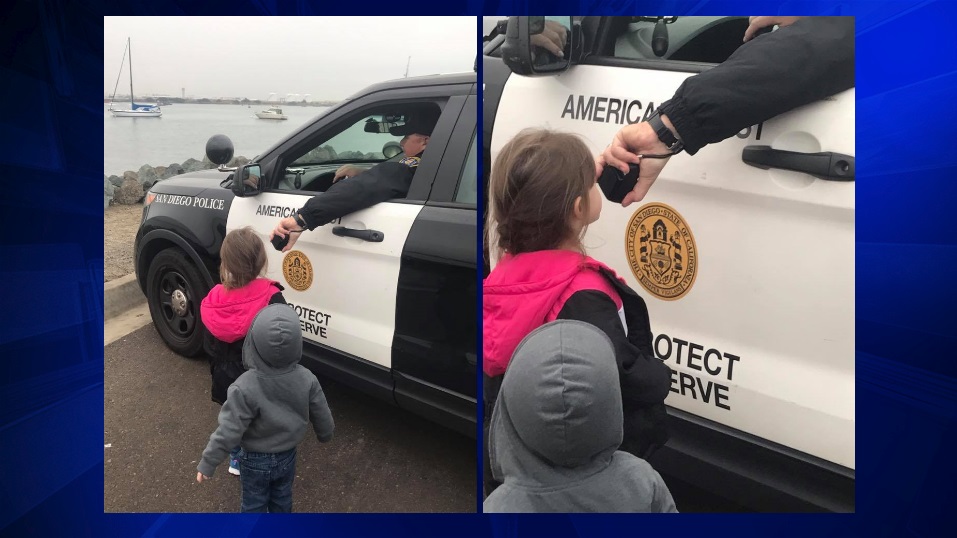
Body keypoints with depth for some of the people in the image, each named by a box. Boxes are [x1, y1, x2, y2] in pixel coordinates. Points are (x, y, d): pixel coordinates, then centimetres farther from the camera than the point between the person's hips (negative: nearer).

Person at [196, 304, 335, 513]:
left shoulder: (246, 388, -33)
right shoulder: (307, 379, -21)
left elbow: (229, 431, -26)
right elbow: (322, 416, -7)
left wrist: (207, 464, -12)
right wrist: (325, 435, 15)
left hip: (255, 460, -3)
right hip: (287, 456, 3)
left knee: (254, 505, 21)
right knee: (282, 500, 27)